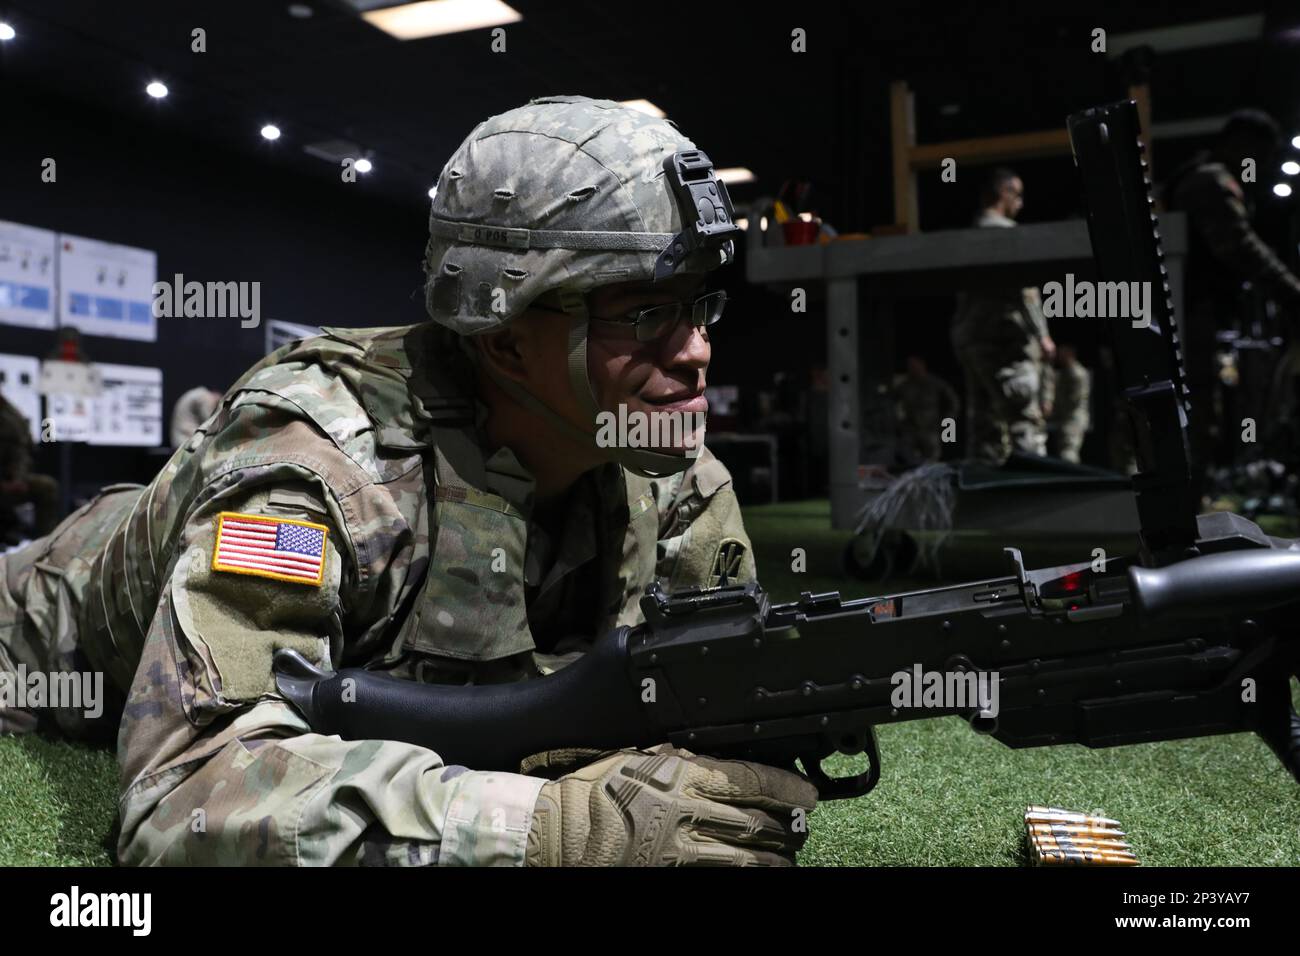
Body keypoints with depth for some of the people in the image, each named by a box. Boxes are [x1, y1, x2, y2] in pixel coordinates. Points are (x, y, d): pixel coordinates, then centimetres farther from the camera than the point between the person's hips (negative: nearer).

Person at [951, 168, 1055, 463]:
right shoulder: (1004, 230, -5)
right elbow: (1020, 286, -13)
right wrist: (1042, 335, -13)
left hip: (967, 336, 9)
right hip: (1005, 337, -9)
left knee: (982, 423, 7)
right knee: (1026, 419, -11)